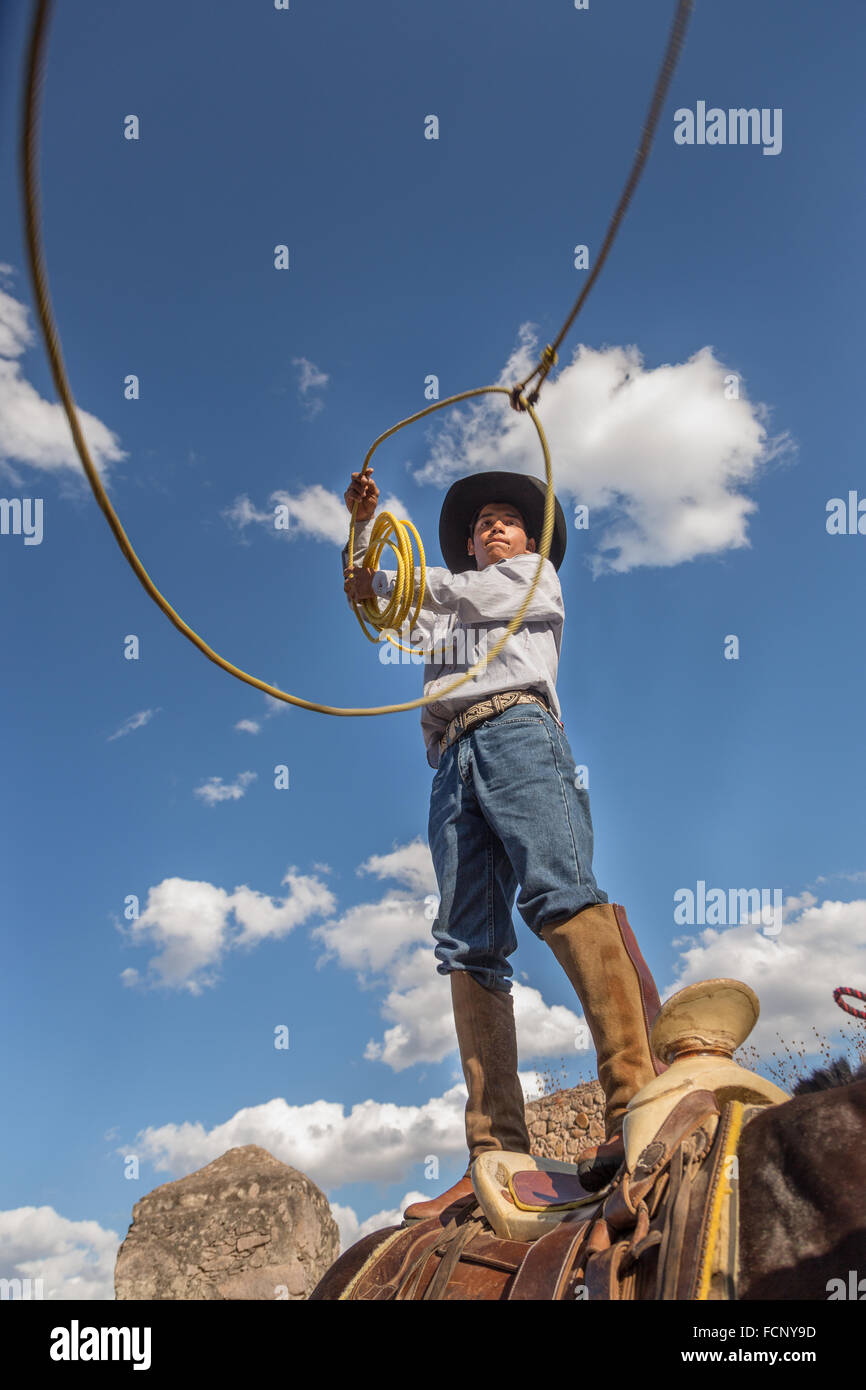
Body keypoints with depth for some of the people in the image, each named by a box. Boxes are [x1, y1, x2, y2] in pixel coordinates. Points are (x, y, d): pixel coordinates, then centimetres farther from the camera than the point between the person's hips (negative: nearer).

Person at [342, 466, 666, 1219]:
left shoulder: (537, 574, 27)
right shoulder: (444, 610, 39)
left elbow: (459, 592, 14)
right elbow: (362, 589, 41)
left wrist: (388, 580, 27)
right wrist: (362, 522, 26)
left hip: (516, 729, -4)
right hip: (454, 762, 5)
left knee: (559, 893, -29)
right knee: (469, 950, -11)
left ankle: (640, 1097, -41)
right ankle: (497, 1157, -18)